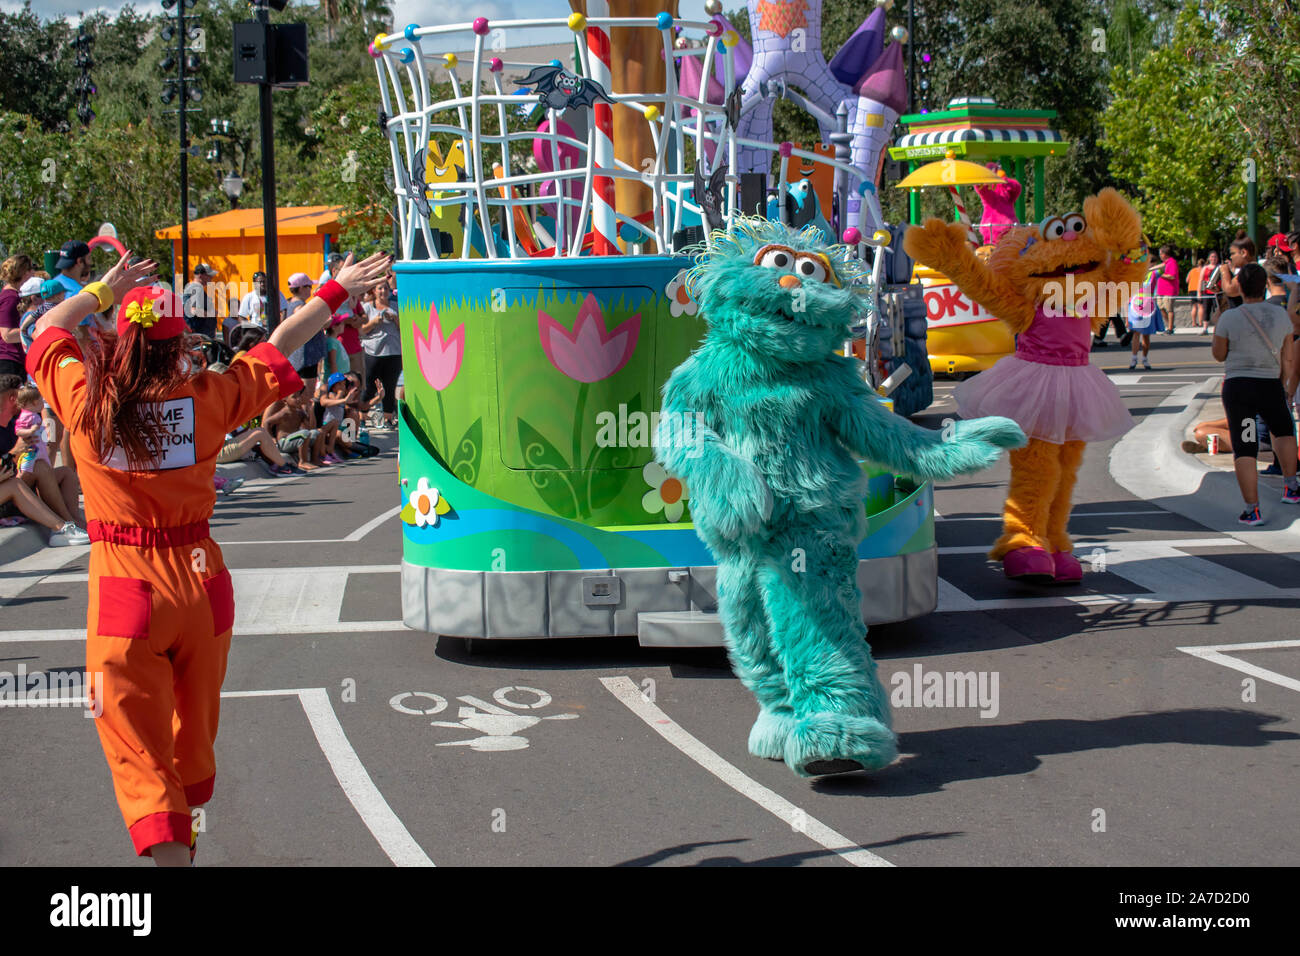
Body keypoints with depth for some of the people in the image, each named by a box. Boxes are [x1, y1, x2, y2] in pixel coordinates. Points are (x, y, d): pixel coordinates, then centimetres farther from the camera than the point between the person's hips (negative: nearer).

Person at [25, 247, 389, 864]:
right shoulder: (207, 400, -6)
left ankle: (167, 849, -18)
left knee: (136, 745, -1)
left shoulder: (86, 400, -8)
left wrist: (102, 291, 24)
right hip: (199, 584, 2)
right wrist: (335, 292, 20)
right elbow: (280, 346, 8)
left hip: (124, 591, -2)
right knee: (194, 727, 22)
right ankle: (183, 829, 42)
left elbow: (46, 332, 12)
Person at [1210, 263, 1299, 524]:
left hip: (1237, 385, -2)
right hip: (1270, 385, 2)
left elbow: (1218, 354, 4)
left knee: (1244, 449, -1)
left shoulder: (1229, 318, -8)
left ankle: (1252, 510, -6)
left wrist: (1217, 324, 16)